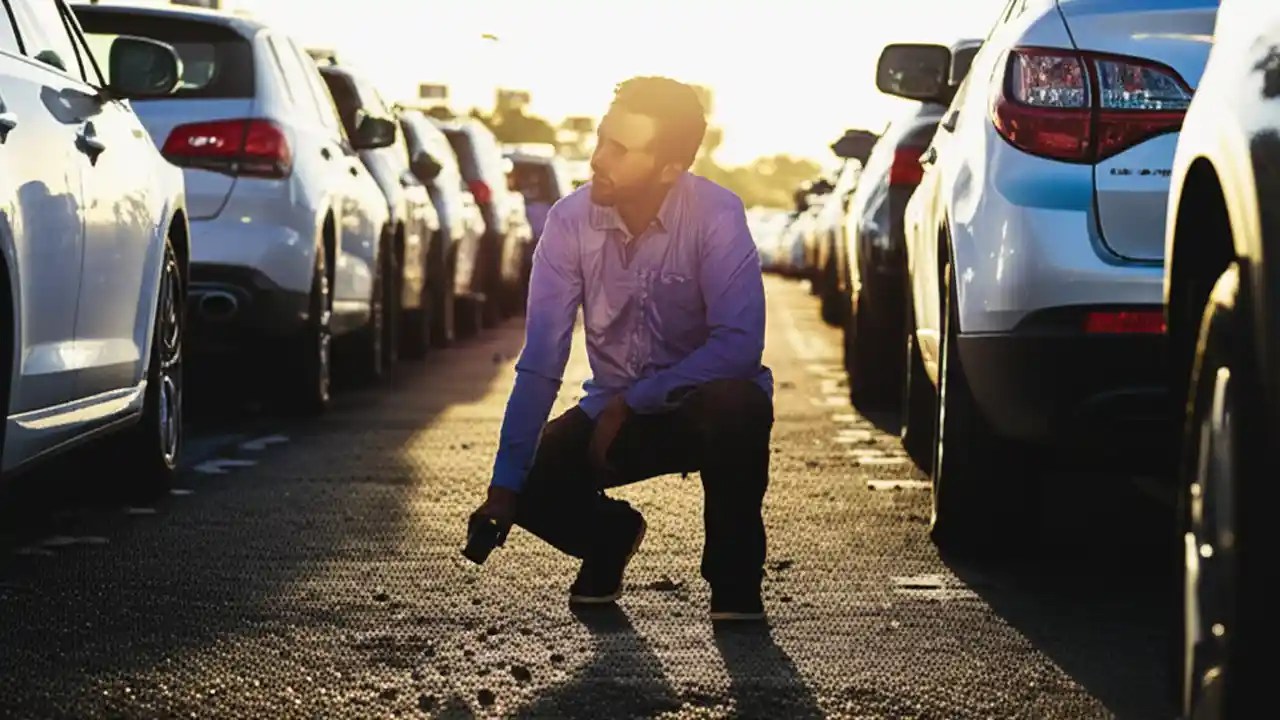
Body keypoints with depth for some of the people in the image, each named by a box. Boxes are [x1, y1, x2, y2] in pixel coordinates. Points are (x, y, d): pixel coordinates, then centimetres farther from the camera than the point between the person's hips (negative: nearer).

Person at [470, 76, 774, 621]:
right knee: (535, 480, -19)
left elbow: (740, 345, -31)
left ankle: (735, 572, -10)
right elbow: (540, 362, -14)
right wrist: (505, 486, -20)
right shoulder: (570, 221, -14)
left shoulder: (716, 216, -22)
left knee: (739, 407, -36)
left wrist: (630, 403, -29)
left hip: (701, 405, -3)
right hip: (615, 413, 3)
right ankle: (610, 536, 17)